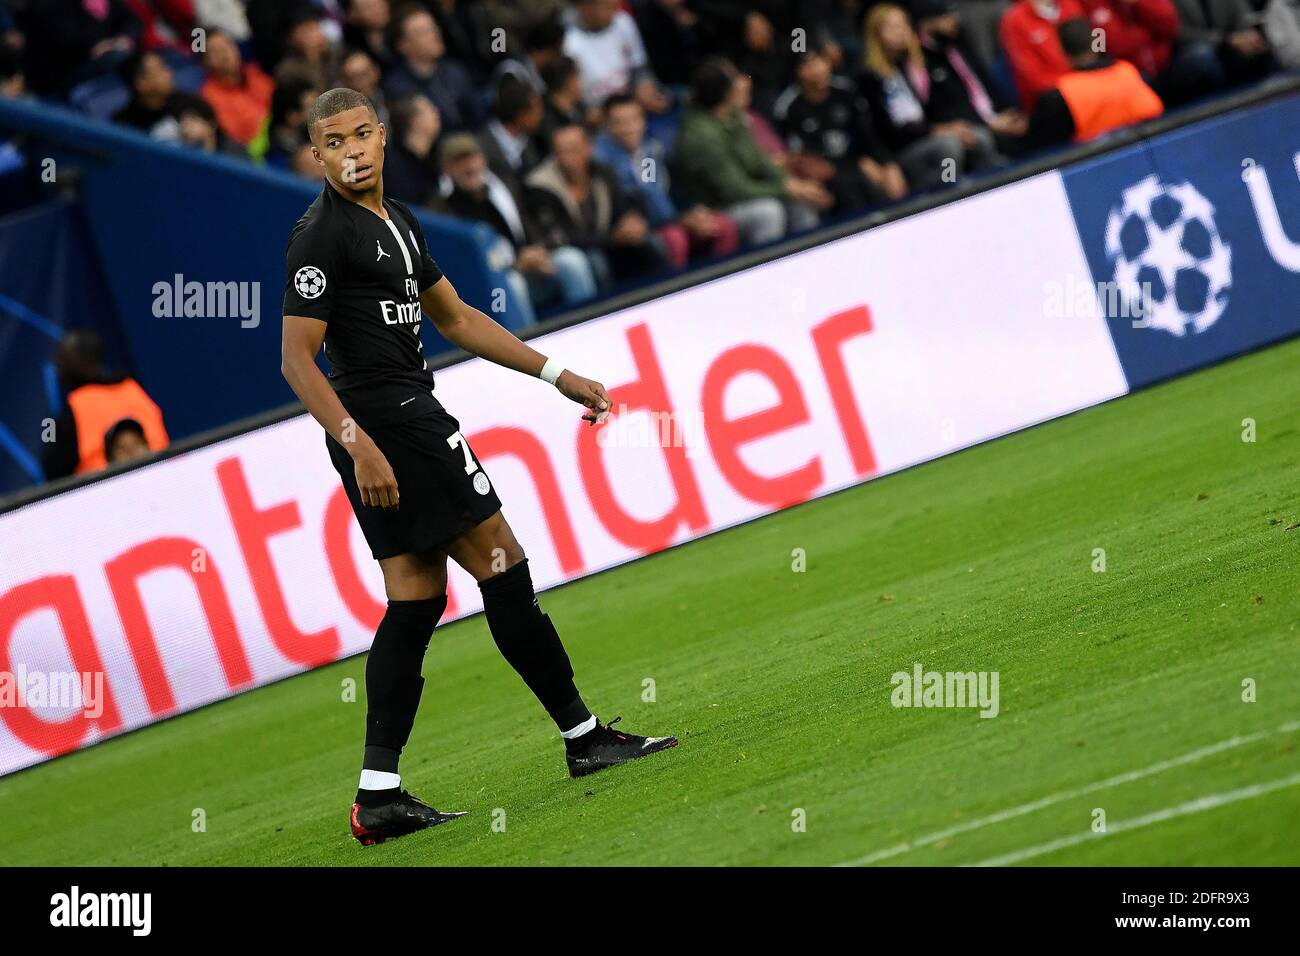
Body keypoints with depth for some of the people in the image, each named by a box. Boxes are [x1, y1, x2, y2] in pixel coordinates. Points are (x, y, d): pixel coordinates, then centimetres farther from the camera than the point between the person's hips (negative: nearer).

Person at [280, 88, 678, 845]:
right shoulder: (322, 235, -13)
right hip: (388, 426, -10)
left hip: (413, 420, 10)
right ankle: (583, 737, 5)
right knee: (503, 565, -4)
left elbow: (456, 319, 25)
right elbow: (297, 360, -17)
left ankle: (379, 796, 3)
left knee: (416, 600, 7)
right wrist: (361, 447, -25)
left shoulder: (398, 223, 16)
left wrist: (558, 375, 22)